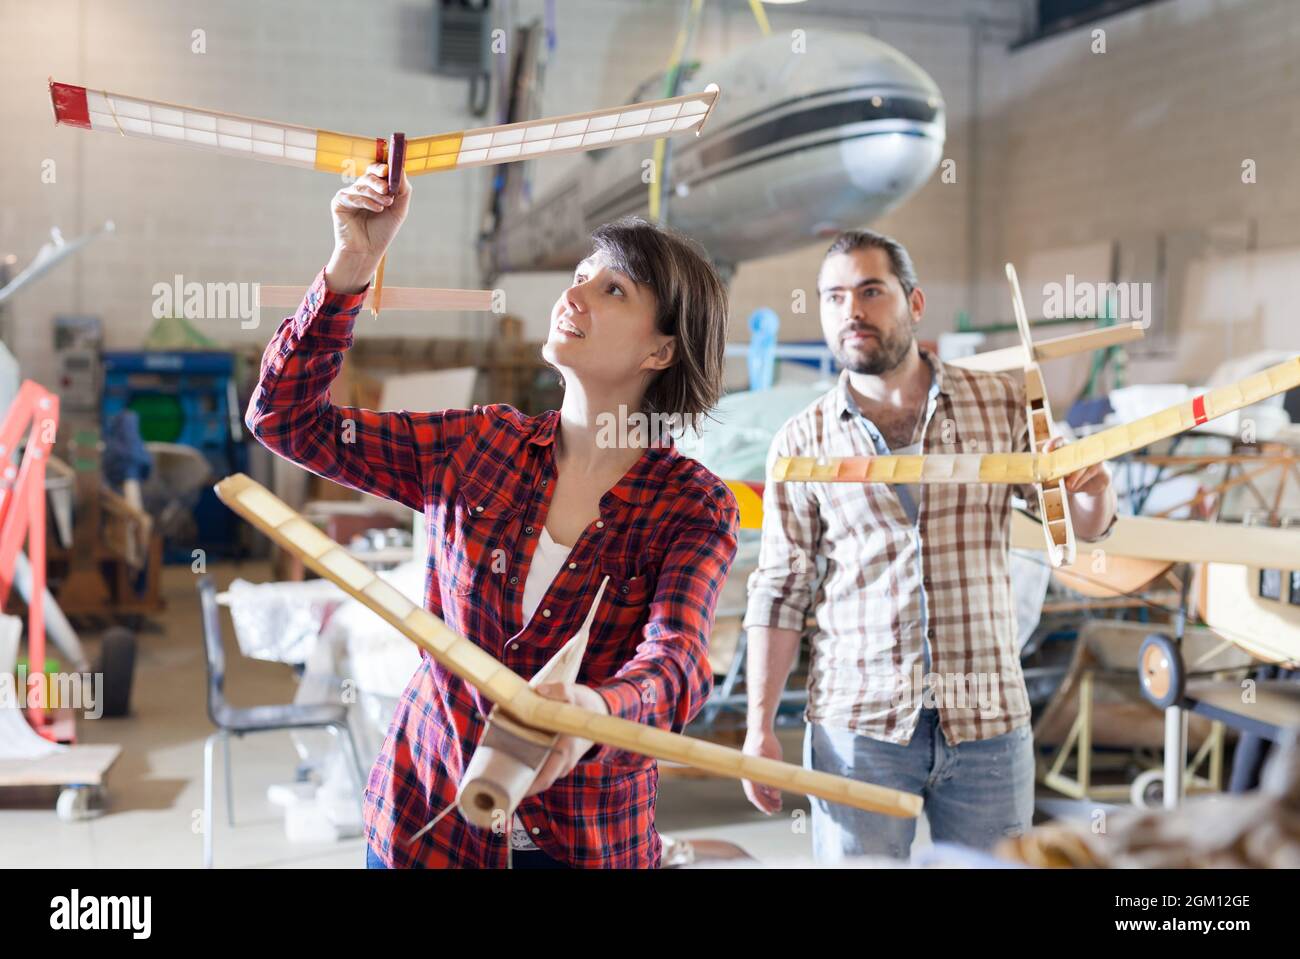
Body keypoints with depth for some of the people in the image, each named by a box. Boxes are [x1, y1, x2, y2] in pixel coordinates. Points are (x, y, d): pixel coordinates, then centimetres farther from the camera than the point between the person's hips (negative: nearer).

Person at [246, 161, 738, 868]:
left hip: (591, 840, -2)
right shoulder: (476, 447, -4)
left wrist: (594, 710, -50)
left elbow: (677, 663, -27)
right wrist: (351, 265, -17)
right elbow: (286, 416, -5)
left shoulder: (695, 508, -12)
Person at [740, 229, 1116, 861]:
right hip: (857, 722, -1)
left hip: (989, 719, 1)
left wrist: (1091, 488, -14)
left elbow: (1084, 524, 9)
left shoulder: (1001, 404, 4)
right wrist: (760, 726, -2)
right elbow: (780, 595, 3)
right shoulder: (802, 442, 2)